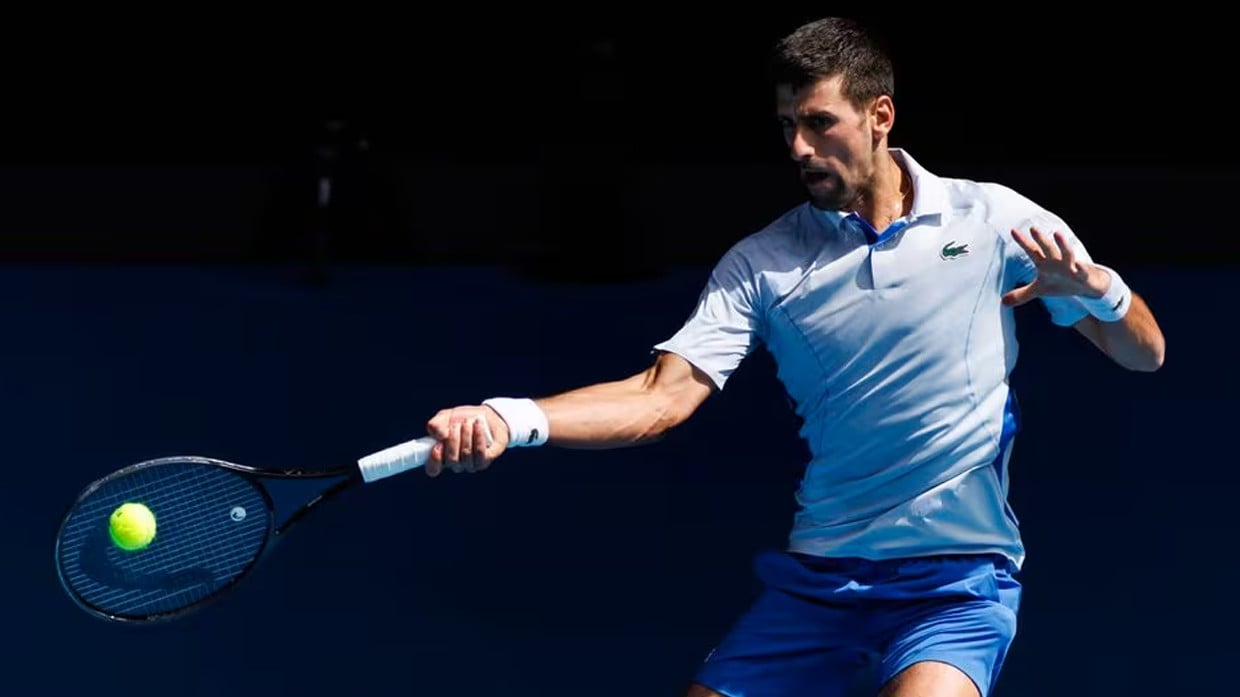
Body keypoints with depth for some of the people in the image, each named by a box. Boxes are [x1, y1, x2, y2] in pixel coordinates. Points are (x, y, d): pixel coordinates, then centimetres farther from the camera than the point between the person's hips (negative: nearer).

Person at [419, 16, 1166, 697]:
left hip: (959, 578, -3)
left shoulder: (992, 219, -1)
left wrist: (1094, 289, -20)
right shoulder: (761, 263, 2)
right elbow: (663, 396, -9)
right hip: (818, 577, 3)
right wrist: (512, 419, -25)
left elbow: (1144, 354, 3)